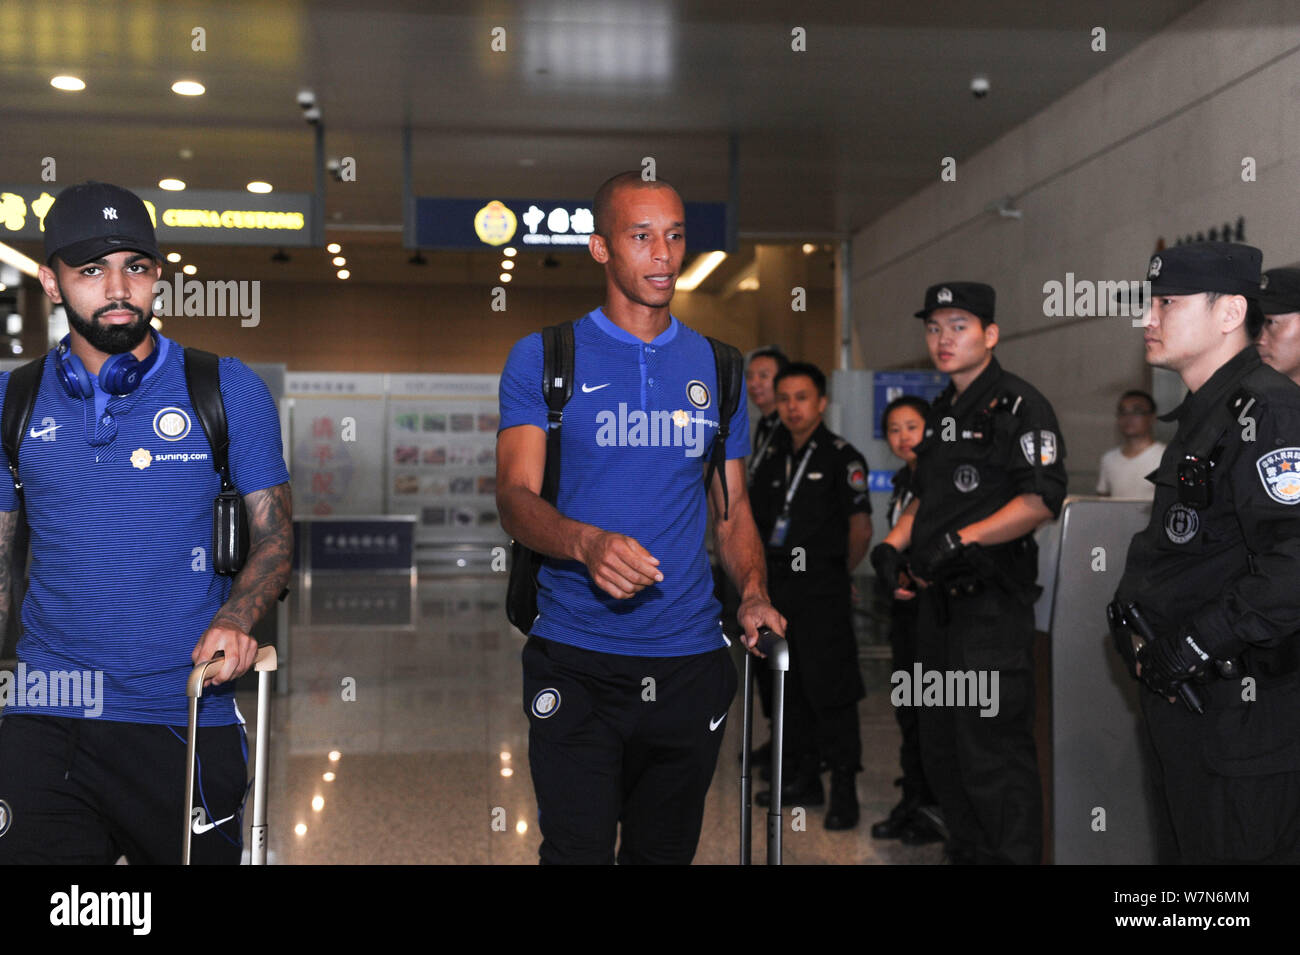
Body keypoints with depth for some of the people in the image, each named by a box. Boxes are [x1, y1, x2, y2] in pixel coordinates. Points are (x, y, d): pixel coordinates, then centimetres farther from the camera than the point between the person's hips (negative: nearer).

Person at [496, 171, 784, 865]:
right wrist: (587, 542, -29)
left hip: (690, 661, 3)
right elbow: (516, 498, -8)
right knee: (579, 850, -7)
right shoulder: (542, 359, 1)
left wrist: (753, 593, -7)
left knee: (666, 851, 13)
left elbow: (733, 508, 13)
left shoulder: (716, 368, 11)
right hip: (575, 665, -3)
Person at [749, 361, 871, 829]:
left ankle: (844, 789, 2)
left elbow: (860, 529, -10)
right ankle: (804, 779, 23)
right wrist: (760, 573, 12)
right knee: (790, 688, 12)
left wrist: (838, 574, 1)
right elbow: (757, 523, 19)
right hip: (778, 589, 7)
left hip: (823, 594, -7)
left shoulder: (841, 457, -7)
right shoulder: (772, 458, 12)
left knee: (829, 688, -6)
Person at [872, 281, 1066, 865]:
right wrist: (894, 543, 7)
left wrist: (964, 538, -24)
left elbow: (1042, 501, -18)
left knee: (993, 756, -7)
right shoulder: (942, 413, 17)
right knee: (941, 748, 16)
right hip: (939, 601, 9)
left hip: (993, 604, -9)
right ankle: (967, 853, 31)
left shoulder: (1019, 407, -9)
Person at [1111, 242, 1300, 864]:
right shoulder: (1202, 416, 16)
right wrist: (1137, 616, 10)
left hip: (1242, 712, -10)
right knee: (1196, 847, 19)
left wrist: (1196, 648, -23)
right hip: (1183, 697, 10)